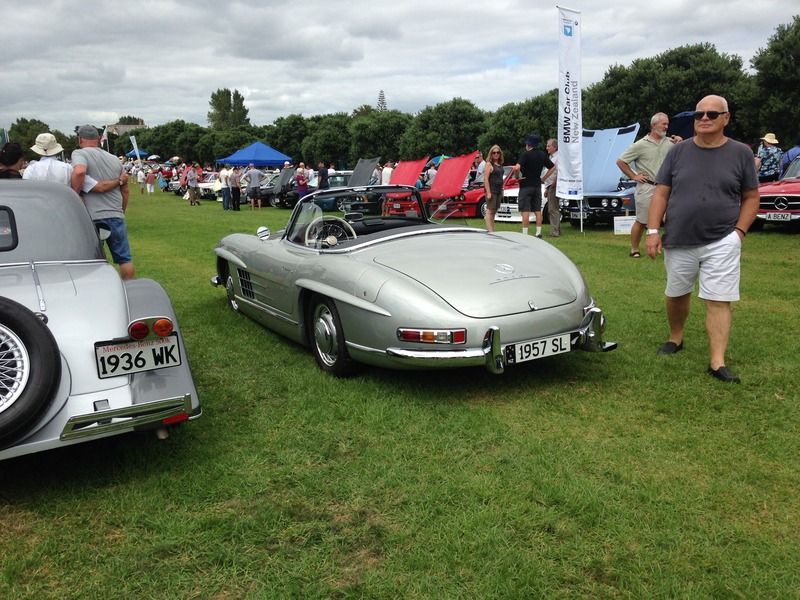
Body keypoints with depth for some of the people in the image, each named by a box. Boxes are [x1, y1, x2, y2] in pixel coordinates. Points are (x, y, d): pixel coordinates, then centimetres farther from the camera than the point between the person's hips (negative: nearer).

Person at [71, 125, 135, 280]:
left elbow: (79, 171, -24)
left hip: (93, 217, -4)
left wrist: (73, 196, -13)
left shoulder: (80, 153, -1)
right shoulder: (114, 159, 16)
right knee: (125, 259, 11)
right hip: (116, 216, 4)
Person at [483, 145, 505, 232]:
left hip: (498, 191, 7)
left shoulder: (500, 165, 15)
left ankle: (492, 230, 15)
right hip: (491, 190, -7)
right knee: (490, 210, -7)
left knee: (494, 211, 10)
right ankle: (490, 231, -7)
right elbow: (485, 179, -13)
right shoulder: (489, 164, -6)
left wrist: (502, 191, 17)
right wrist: (488, 192, -19)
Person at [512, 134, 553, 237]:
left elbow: (517, 168, -27)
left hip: (526, 185, -6)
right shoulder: (542, 155, 8)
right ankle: (538, 233, 9)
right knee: (538, 210, 10)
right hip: (537, 185, 6)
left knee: (525, 211, -5)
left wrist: (517, 176, -9)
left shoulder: (525, 155, -12)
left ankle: (525, 233, -7)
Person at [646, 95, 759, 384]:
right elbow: (661, 194, 3)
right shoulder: (678, 152, 3)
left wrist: (739, 231, -6)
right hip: (678, 242, 2)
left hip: (721, 243, -2)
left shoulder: (741, 153, 1)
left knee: (719, 301, -5)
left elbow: (751, 197, 6)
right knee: (676, 295, 16)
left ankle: (717, 363, -1)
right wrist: (653, 231, -5)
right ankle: (675, 339, 39)